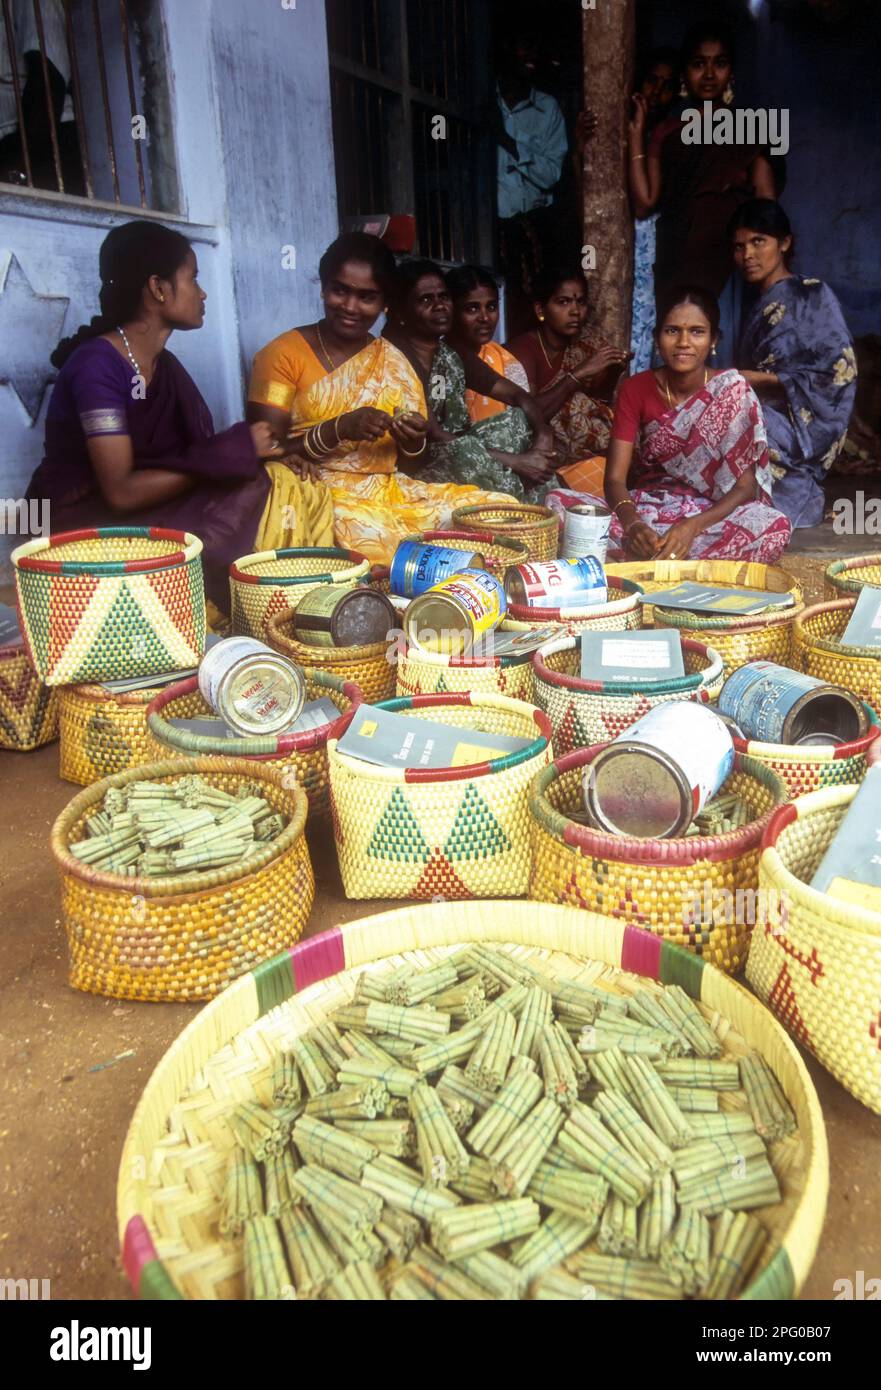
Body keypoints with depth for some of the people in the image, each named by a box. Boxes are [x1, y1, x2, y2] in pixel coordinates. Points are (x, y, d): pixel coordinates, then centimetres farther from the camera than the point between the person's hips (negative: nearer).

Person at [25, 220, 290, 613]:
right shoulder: (97, 363, -17)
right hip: (84, 525, -7)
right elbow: (122, 491, -24)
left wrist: (249, 451, -16)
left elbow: (186, 457, 2)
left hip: (148, 513, 7)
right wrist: (231, 454, -21)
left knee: (274, 490, -11)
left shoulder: (165, 365, 7)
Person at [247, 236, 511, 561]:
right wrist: (338, 429, -20)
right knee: (379, 541, -38)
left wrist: (414, 441, -9)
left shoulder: (394, 363, 12)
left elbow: (414, 465, 14)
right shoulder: (284, 353, -1)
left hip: (389, 492, 5)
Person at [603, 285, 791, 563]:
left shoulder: (732, 390, -7)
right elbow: (615, 478, -8)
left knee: (776, 528, -35)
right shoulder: (635, 389, -2)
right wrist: (633, 524, -31)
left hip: (711, 513, 0)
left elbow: (746, 486, -11)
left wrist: (693, 526, -30)